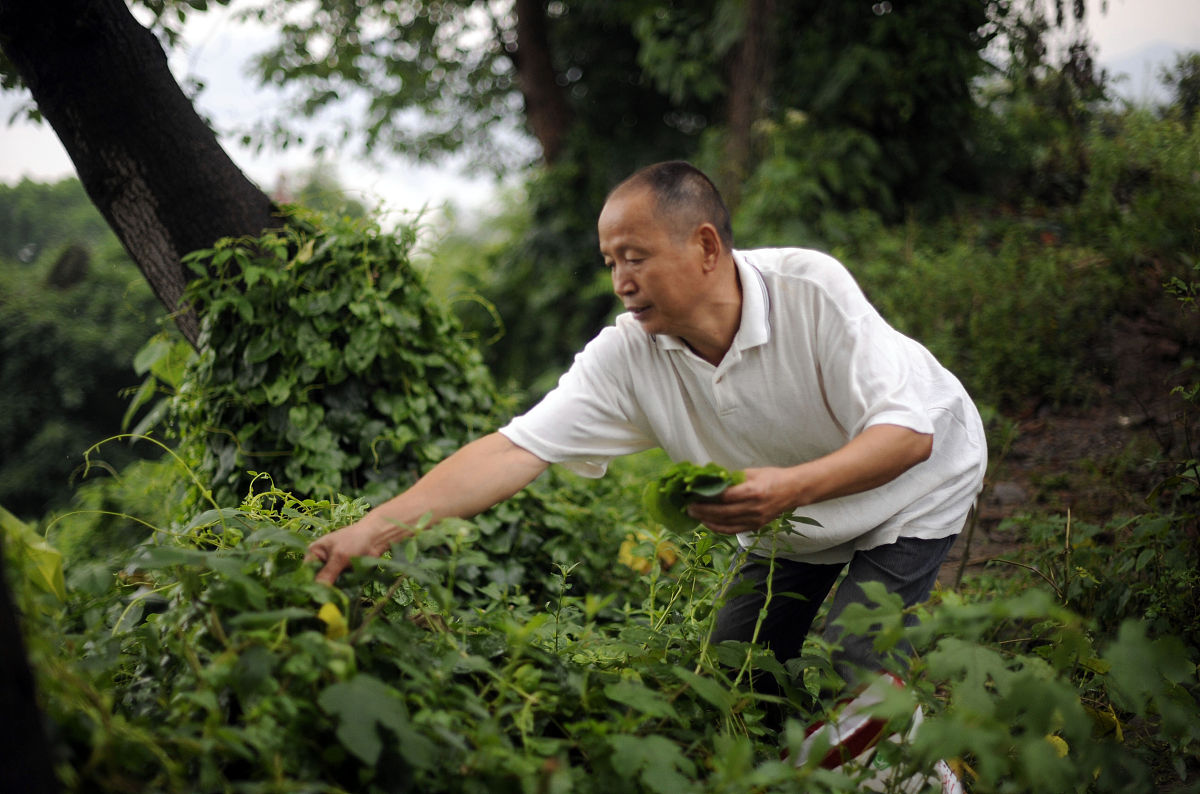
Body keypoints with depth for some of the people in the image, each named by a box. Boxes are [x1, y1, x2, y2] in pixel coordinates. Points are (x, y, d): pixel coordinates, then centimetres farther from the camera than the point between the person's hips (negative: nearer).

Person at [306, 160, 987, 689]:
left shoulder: (810, 288, -31)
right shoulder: (627, 356, -21)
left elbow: (910, 432, -31)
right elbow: (515, 449, -28)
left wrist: (794, 486, -48)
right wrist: (377, 528, -39)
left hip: (914, 487, -4)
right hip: (788, 528, 5)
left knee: (854, 673, -20)